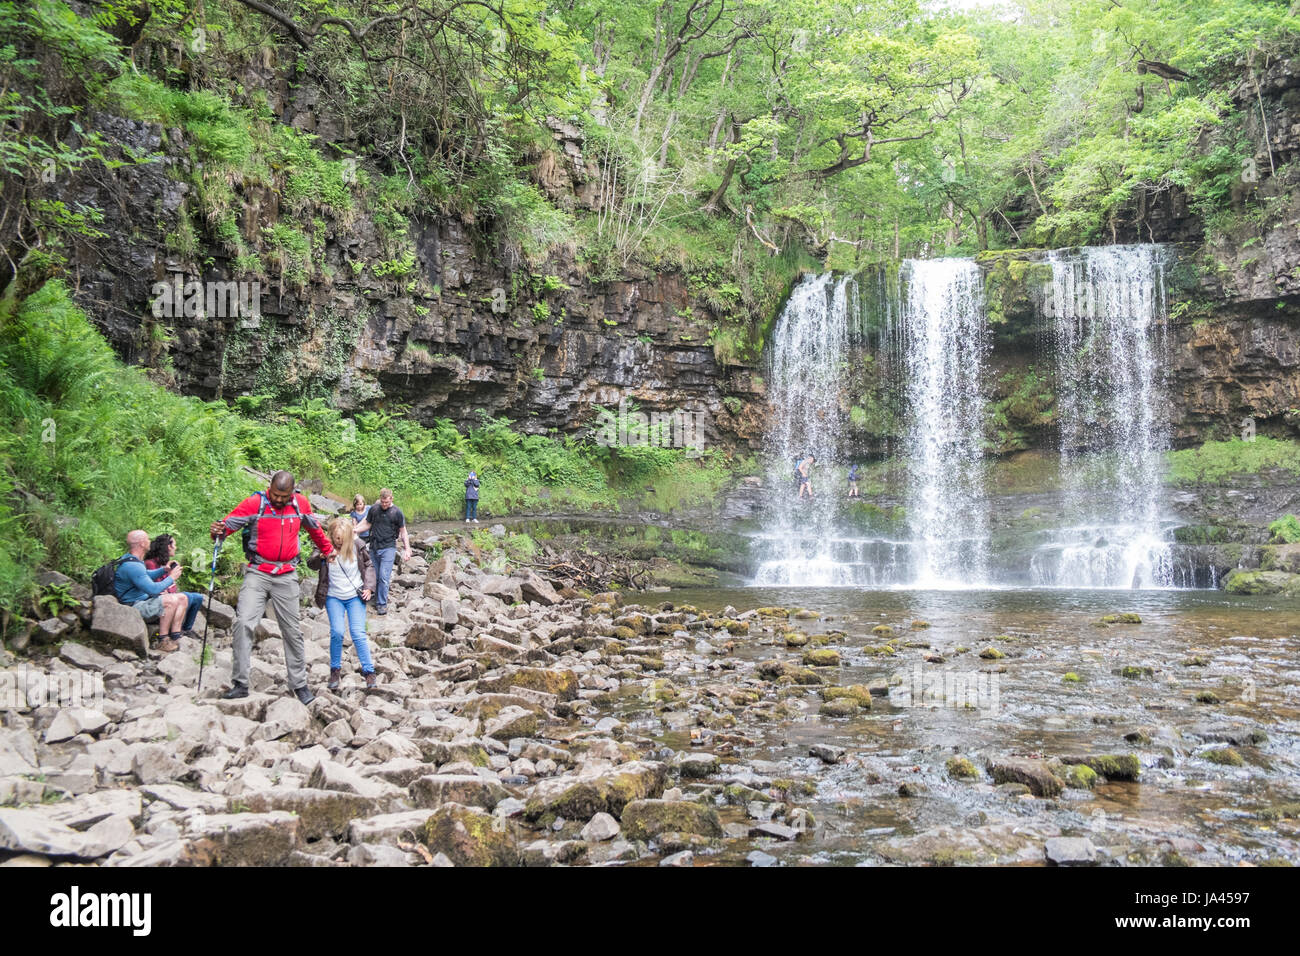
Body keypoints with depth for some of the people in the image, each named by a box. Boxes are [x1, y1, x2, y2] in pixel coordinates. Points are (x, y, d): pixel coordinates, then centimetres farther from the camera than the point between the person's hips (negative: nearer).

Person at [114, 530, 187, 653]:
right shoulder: (132, 566, -25)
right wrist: (171, 578, -14)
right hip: (134, 607, -11)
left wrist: (164, 570, 9)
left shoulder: (133, 560, 9)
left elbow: (146, 576, 27)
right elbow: (153, 589, -29)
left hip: (145, 600, 11)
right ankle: (163, 642, -20)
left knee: (182, 598, 4)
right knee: (171, 600, -30)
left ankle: (175, 637, -2)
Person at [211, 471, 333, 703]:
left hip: (286, 577, 2)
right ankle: (240, 684, -8)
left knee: (292, 631, 7)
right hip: (257, 573, -2)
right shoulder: (254, 503, -6)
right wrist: (218, 531, -33)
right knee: (244, 623, -16)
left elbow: (315, 528, 21)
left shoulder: (301, 504, 4)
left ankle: (299, 684, 15)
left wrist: (327, 550, 35)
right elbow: (228, 522, -11)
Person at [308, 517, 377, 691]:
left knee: (358, 633, -7)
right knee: (337, 632, -12)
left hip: (355, 597, 0)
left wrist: (368, 587, -2)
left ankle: (369, 671, 2)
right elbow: (311, 564, -21)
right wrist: (321, 556, -41)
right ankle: (335, 670, 7)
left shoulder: (357, 546, -6)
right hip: (333, 598, 0)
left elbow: (369, 565, 7)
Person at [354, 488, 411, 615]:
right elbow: (367, 524, 17)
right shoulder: (374, 509, 5)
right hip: (374, 547, 4)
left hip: (388, 548, -4)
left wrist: (407, 549, -1)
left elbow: (403, 531, 3)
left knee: (384, 577, -12)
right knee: (375, 577, 8)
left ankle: (382, 604, -4)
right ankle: (377, 600, 20)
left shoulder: (397, 512, -2)